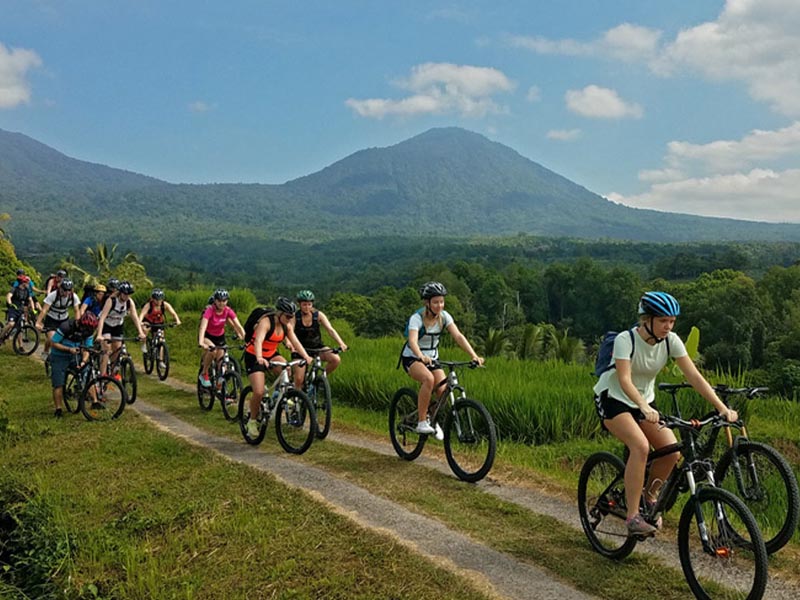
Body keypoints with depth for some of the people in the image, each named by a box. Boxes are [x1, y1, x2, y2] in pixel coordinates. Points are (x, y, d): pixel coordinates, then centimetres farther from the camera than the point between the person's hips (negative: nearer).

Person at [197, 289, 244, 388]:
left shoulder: (228, 311, -19)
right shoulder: (209, 310, -29)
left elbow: (238, 326, -23)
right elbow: (203, 327, -40)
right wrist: (201, 343, -56)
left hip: (220, 336, 3)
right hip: (207, 336, -3)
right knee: (212, 350, -33)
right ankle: (204, 374, -12)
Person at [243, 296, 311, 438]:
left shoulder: (287, 325, -4)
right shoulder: (266, 322, -25)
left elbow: (295, 342, -8)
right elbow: (258, 341, -39)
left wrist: (306, 356, -23)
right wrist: (259, 358, -56)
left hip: (271, 354, 6)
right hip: (254, 357, -6)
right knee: (259, 392, -17)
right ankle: (252, 420, 7)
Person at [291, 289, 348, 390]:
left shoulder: (318, 315, -11)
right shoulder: (295, 317, -14)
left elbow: (330, 330, -18)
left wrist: (341, 343, -34)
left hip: (317, 347, 2)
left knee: (336, 359, -23)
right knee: (299, 379, -12)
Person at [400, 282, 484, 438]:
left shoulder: (444, 316, -10)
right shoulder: (417, 318, -22)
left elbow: (458, 336, -21)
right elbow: (412, 340, -38)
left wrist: (474, 355, -35)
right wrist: (422, 356, -59)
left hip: (432, 358, 5)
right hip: (412, 358, -4)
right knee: (429, 379, -35)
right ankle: (422, 423, -22)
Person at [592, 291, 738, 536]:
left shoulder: (671, 340, -11)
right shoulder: (626, 340, -25)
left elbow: (694, 376, -15)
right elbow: (624, 380, -37)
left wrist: (722, 408, -23)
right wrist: (644, 407, -54)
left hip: (645, 401, 6)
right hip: (612, 398, -5)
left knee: (672, 451, -14)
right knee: (641, 446, -30)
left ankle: (649, 496, 14)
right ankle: (633, 516, -22)